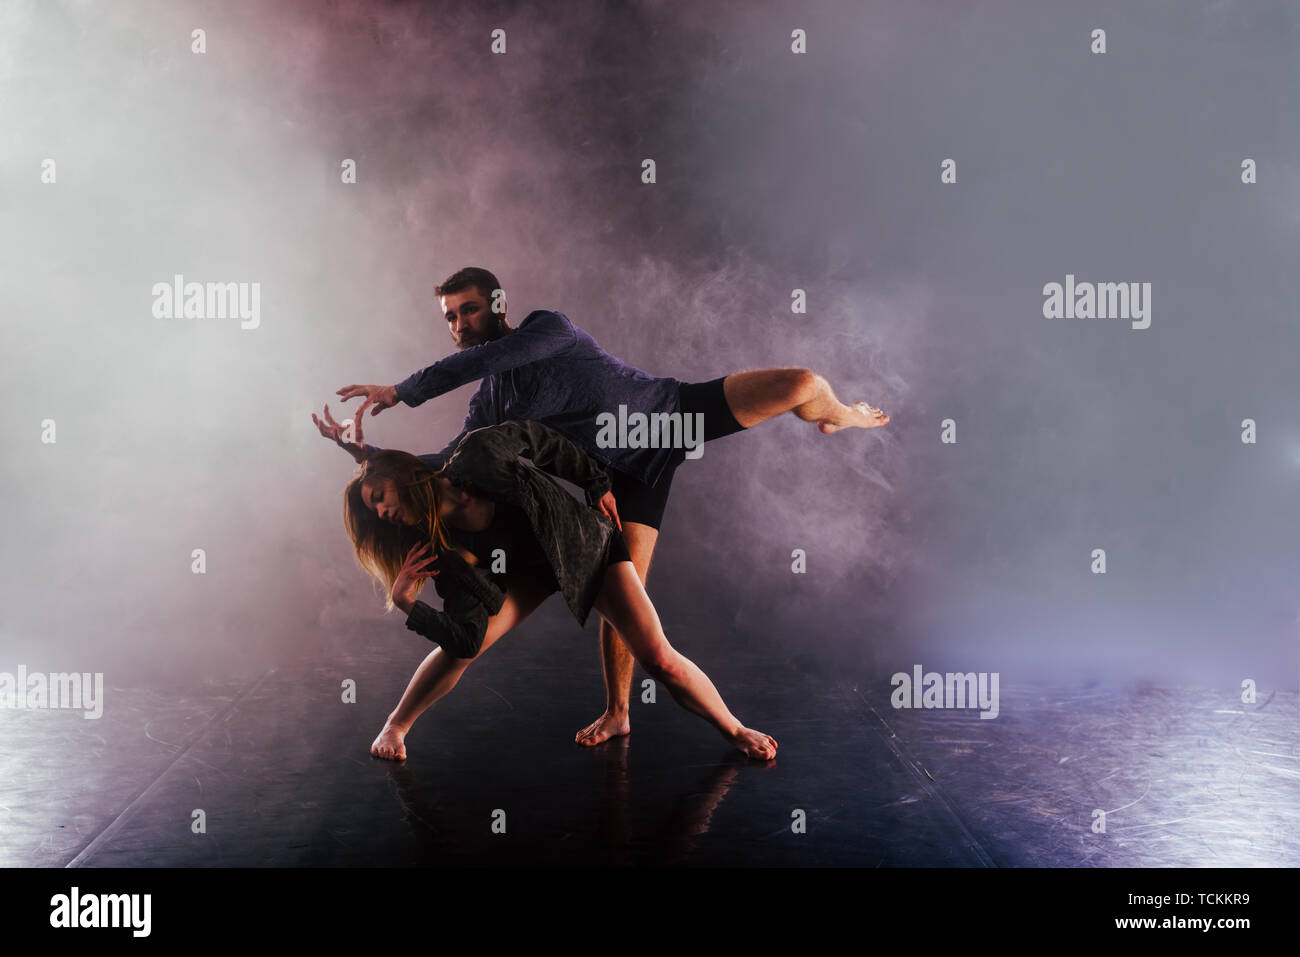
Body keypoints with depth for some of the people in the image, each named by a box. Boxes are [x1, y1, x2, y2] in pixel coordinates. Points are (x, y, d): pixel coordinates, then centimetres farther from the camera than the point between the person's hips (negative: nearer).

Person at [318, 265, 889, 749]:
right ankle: (616, 714, 10)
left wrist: (400, 392, -27)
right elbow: (440, 467, 9)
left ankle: (837, 415, 19)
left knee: (800, 384, -19)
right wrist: (362, 451, -3)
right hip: (628, 471, 4)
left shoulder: (548, 329, -13)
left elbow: (485, 359, -30)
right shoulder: (488, 407, 6)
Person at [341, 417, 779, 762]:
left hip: (591, 547, -2)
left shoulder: (478, 456, -29)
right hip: (531, 576, 2)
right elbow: (467, 642, -24)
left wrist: (596, 484, -7)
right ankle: (394, 727, 7)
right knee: (459, 647, -18)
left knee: (659, 660, -13)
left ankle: (734, 729, 8)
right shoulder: (445, 554, -20)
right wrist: (407, 605, -35)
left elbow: (538, 438, -10)